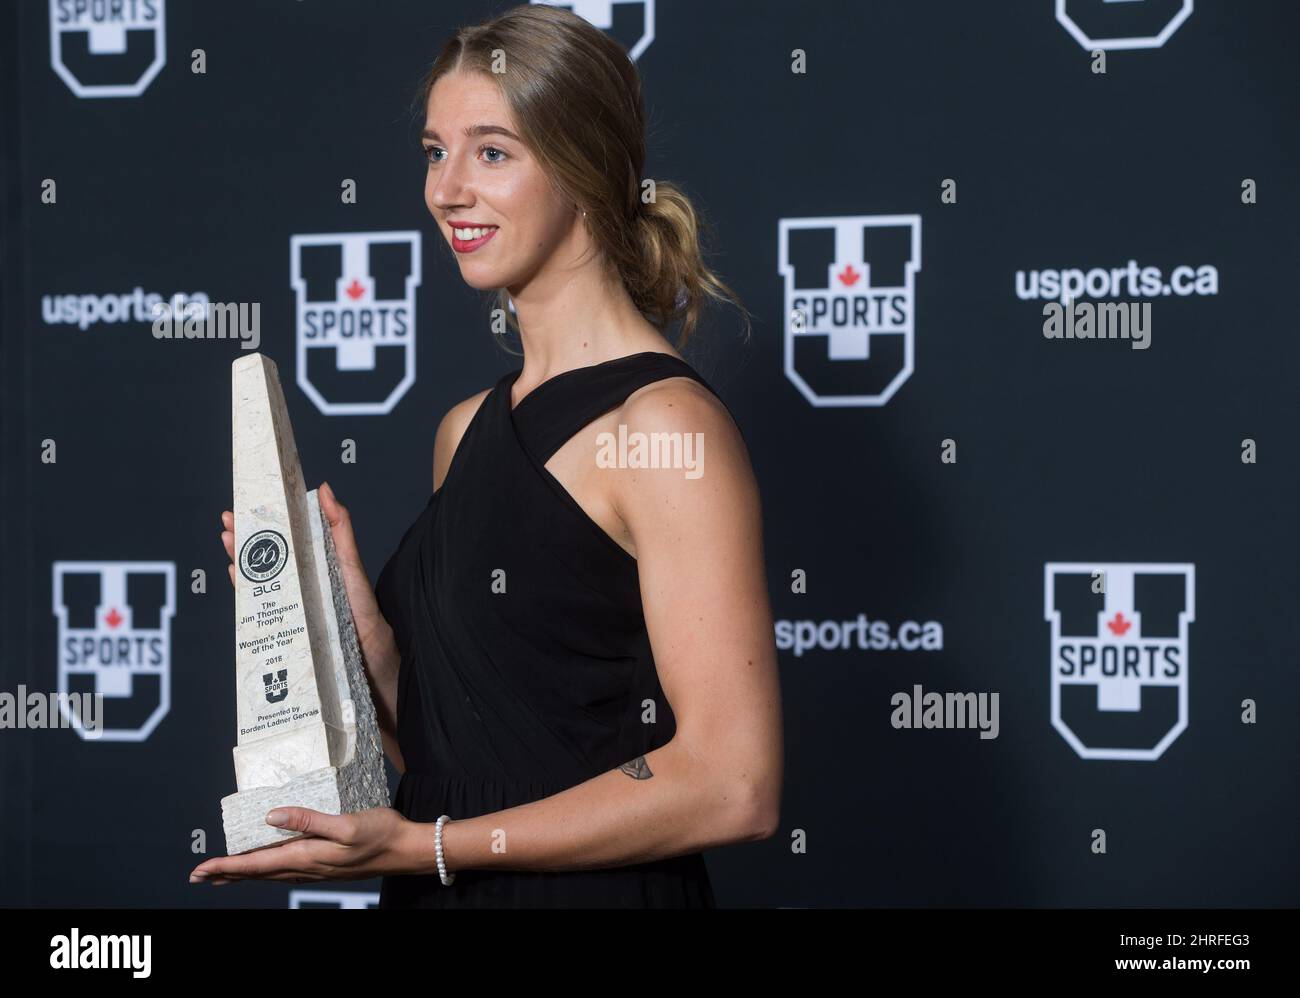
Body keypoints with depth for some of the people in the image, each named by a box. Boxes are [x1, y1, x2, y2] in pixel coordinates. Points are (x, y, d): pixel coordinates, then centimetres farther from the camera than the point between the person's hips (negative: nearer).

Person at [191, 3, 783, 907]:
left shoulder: (667, 426, -15)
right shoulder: (467, 429, 8)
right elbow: (450, 745, 12)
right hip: (438, 893, 7)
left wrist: (419, 846, -19)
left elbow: (733, 786, -21)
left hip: (597, 893, -7)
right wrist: (363, 628, -7)